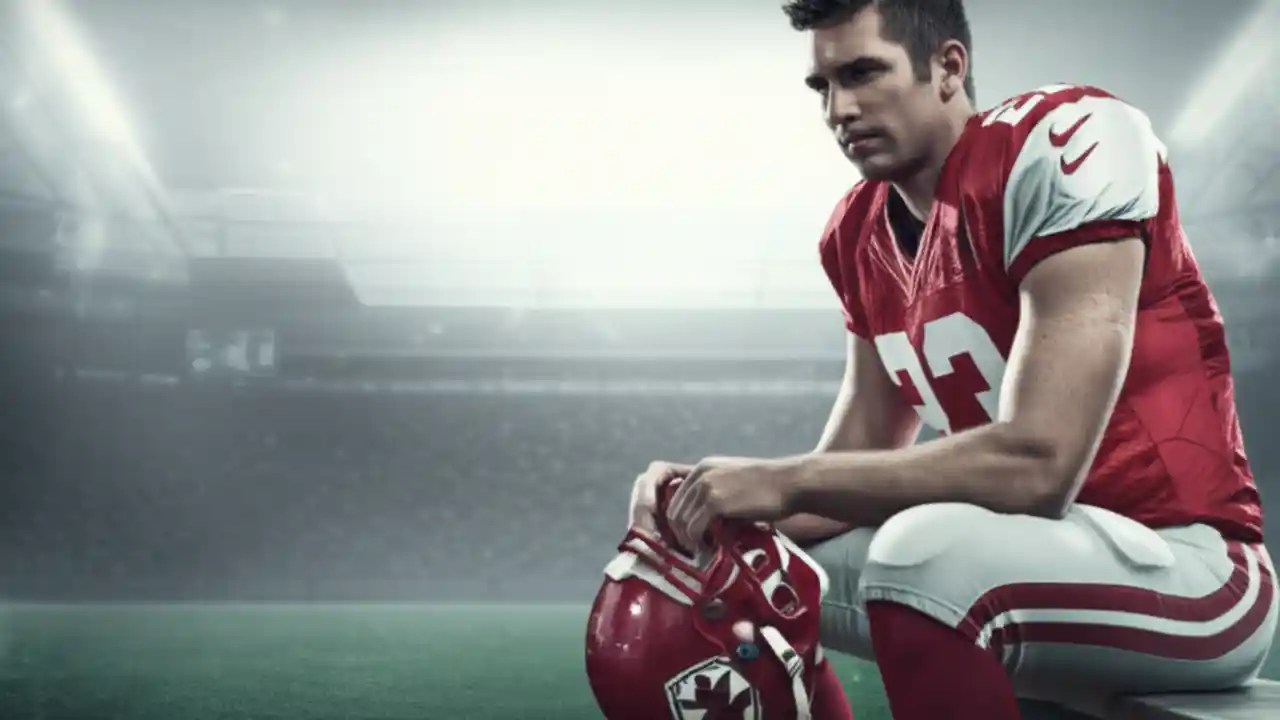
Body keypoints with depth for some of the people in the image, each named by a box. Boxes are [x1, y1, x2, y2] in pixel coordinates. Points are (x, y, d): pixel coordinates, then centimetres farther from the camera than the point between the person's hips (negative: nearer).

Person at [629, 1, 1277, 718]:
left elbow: (1037, 462, -27)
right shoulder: (861, 235, 5)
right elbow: (860, 463, 8)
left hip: (1185, 563, -8)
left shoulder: (1065, 145, -19)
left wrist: (789, 480, -22)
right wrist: (714, 497, -12)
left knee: (924, 556, -35)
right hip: (1021, 549, 8)